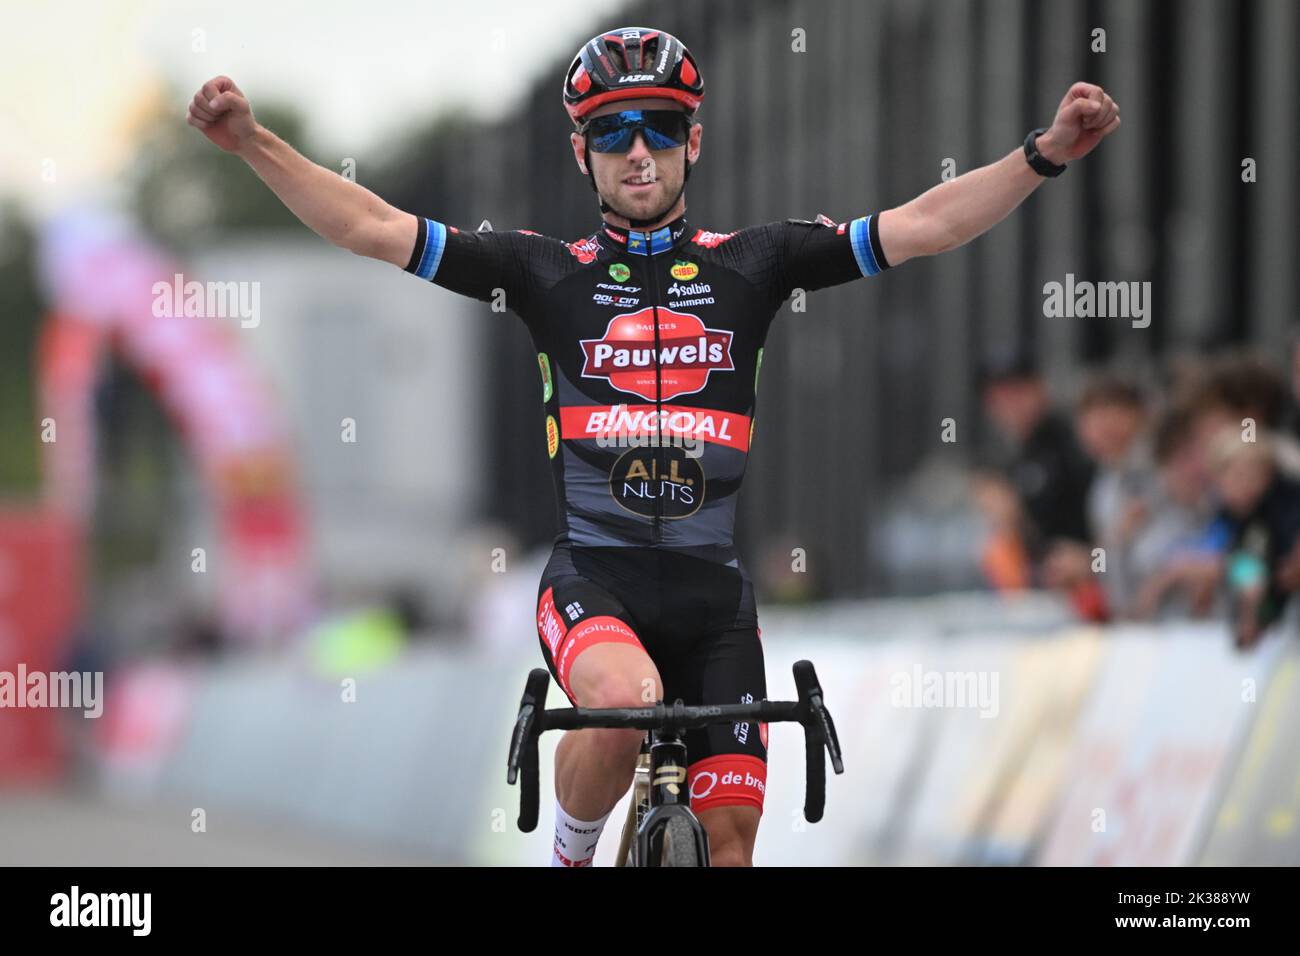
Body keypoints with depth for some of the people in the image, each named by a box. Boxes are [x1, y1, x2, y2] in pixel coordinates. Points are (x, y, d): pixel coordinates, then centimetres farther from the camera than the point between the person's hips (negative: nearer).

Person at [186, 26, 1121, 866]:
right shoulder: (550, 271, 5)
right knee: (625, 700, -34)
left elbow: (920, 226, 1)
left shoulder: (748, 263, 7)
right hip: (594, 575, -2)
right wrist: (252, 141, -11)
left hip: (712, 591, 2)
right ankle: (570, 859, -7)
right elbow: (374, 229, 0)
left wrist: (1046, 154, -13)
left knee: (731, 834, -2)